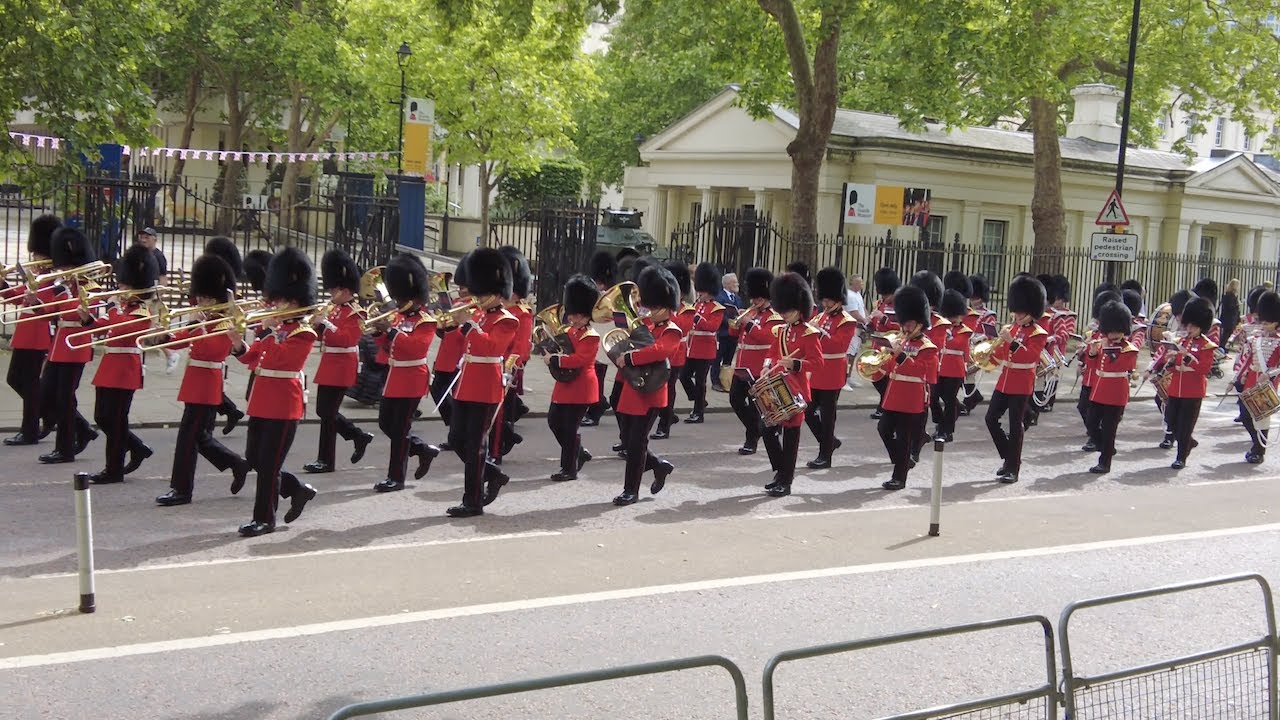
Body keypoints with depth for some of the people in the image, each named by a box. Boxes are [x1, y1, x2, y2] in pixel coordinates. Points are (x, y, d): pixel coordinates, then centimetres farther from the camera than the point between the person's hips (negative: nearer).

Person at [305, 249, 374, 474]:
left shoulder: (355, 314, -12)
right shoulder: (335, 309, 13)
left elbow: (345, 338, -23)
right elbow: (324, 336, 17)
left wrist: (324, 323, -25)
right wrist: (317, 325, -4)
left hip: (341, 367, -9)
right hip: (329, 365, 9)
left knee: (327, 412, -6)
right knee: (324, 410, 13)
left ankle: (326, 460, 1)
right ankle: (360, 437, 26)